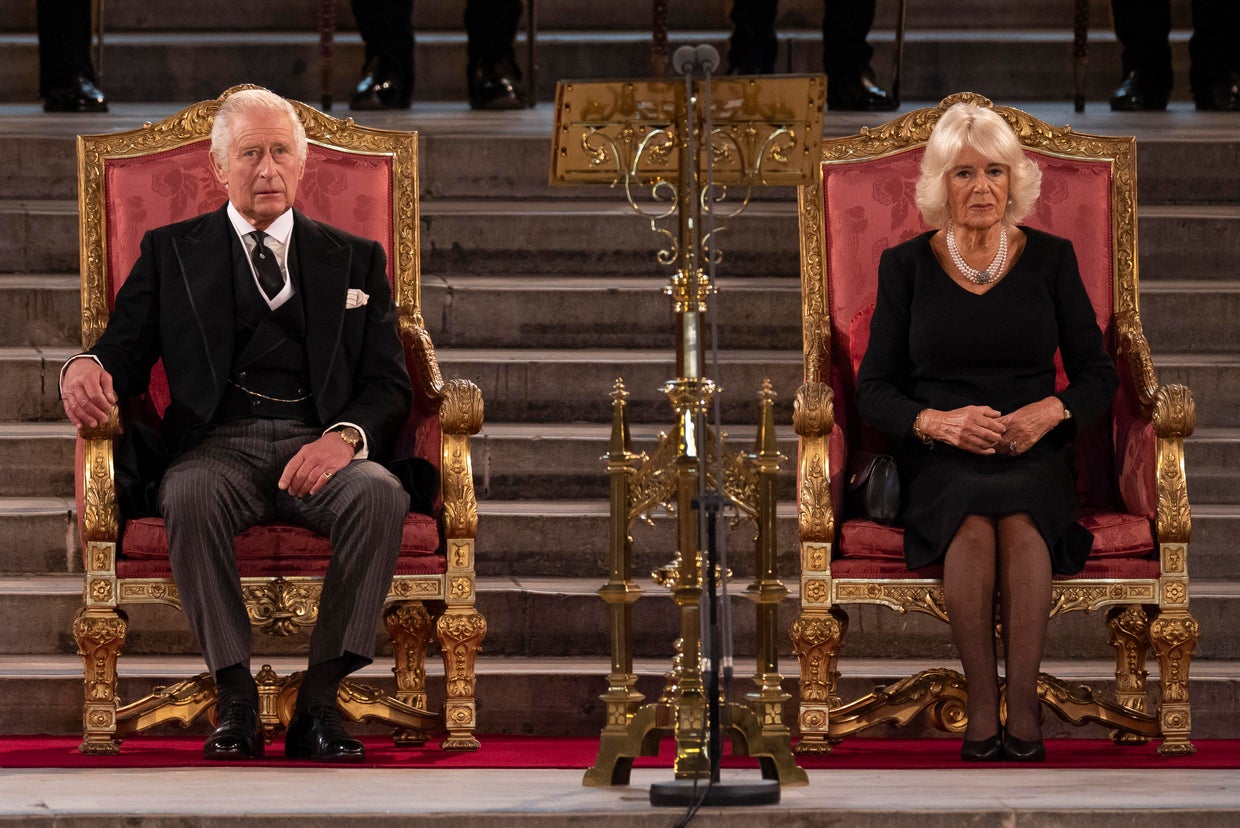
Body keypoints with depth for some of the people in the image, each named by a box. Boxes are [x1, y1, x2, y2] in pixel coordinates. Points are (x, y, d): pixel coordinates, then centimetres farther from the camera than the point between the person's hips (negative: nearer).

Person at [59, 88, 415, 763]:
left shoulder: (353, 259, 20)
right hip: (220, 444, -1)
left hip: (321, 449, 1)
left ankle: (320, 700, -29)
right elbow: (124, 353, 9)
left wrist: (345, 437, -13)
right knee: (189, 494, -37)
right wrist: (85, 370, -18)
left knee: (380, 494, -34)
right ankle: (234, 699, -29)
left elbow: (389, 385, 10)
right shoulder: (171, 252, 19)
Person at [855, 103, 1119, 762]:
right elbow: (875, 390, 5)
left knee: (1020, 518, -36)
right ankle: (983, 708, -34)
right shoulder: (906, 265, 7)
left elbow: (1097, 374, 9)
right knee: (973, 521, -36)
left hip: (1034, 454, 0)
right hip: (940, 460, 0)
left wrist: (1049, 411, -13)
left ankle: (1020, 705, -36)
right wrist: (940, 422, -15)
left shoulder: (1050, 259, 9)